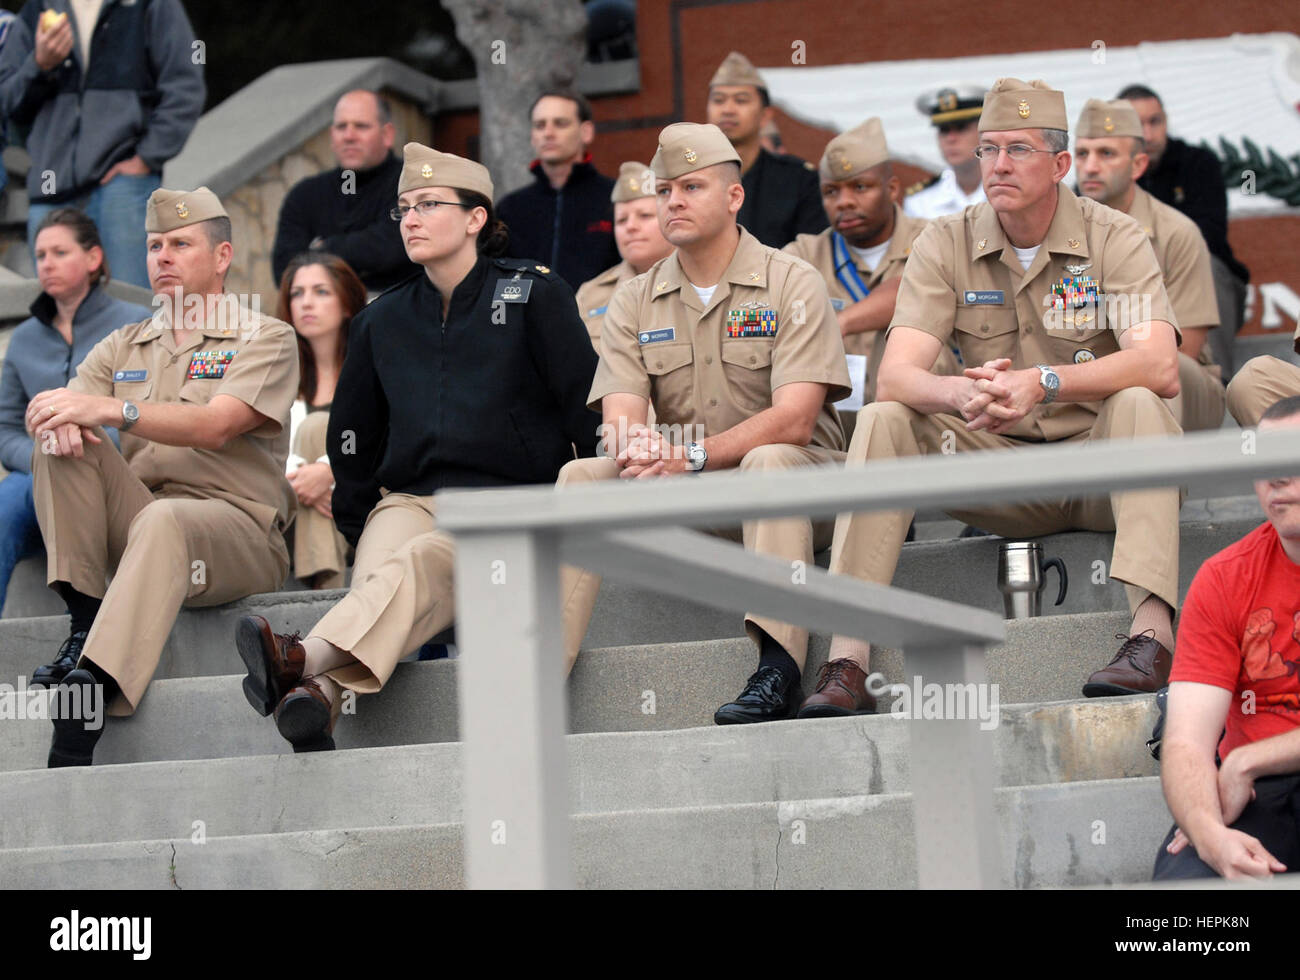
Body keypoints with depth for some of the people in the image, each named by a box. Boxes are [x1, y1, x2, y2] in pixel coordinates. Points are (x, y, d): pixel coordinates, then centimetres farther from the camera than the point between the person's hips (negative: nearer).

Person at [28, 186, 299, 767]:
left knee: (163, 521, -39)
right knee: (62, 442, -18)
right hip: (135, 521, 5)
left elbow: (215, 428, -13)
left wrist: (112, 410, -26)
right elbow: (49, 410, 7)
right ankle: (83, 624, -26)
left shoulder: (265, 339, 6)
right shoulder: (122, 348, 23)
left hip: (237, 529, -5)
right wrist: (52, 415, -20)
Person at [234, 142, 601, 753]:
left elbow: (588, 404, 4)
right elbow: (351, 434, 29)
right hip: (409, 497, 4)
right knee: (378, 581, -34)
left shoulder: (533, 295, 7)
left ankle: (308, 661, -65)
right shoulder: (382, 321, 19)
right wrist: (356, 525, 19)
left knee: (421, 560, -38)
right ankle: (320, 694, -63)